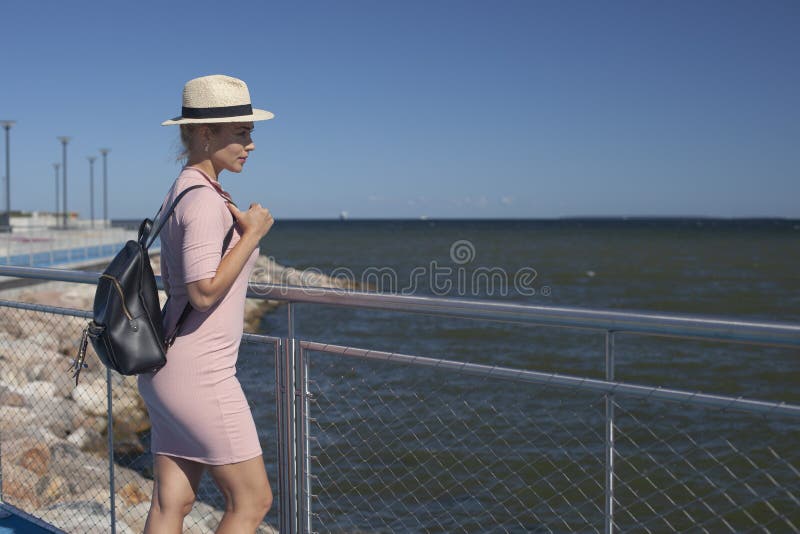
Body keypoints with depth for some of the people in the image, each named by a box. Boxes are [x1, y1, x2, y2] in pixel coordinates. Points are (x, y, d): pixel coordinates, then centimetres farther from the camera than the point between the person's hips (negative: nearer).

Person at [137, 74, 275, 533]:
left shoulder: (182, 191, 14)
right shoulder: (204, 200, -17)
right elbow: (204, 291, -24)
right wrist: (253, 233, -16)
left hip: (168, 370, 9)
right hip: (198, 377, -9)